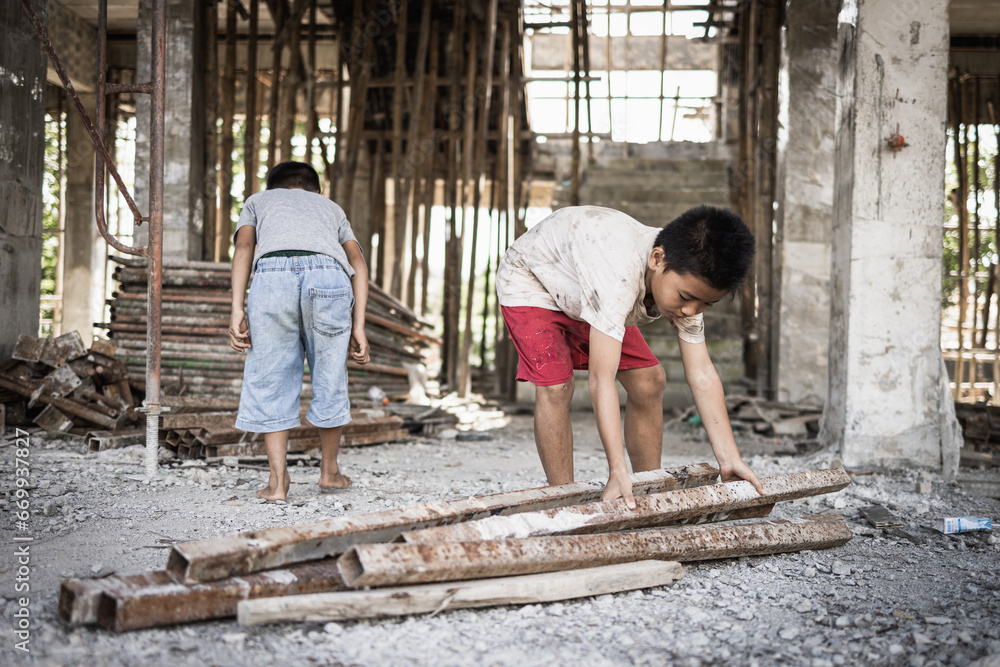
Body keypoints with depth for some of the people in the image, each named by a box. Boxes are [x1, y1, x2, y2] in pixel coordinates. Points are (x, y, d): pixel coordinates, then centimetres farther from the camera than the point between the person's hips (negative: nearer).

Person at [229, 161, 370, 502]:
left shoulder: (258, 200, 36)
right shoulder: (331, 208, 40)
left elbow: (244, 247, 14)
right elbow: (357, 263, 22)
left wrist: (237, 310, 5)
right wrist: (358, 327, 15)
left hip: (272, 273, -1)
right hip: (329, 274, 1)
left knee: (270, 380, 11)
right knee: (329, 378, 16)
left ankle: (278, 480, 11)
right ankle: (329, 471, 30)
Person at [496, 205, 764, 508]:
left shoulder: (688, 279, -23)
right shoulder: (618, 277, -46)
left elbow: (702, 375, -19)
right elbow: (601, 379, -48)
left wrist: (729, 459, -24)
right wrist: (617, 472, -51)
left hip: (581, 293, 7)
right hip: (530, 282, -6)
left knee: (649, 380, -1)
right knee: (555, 386, -25)